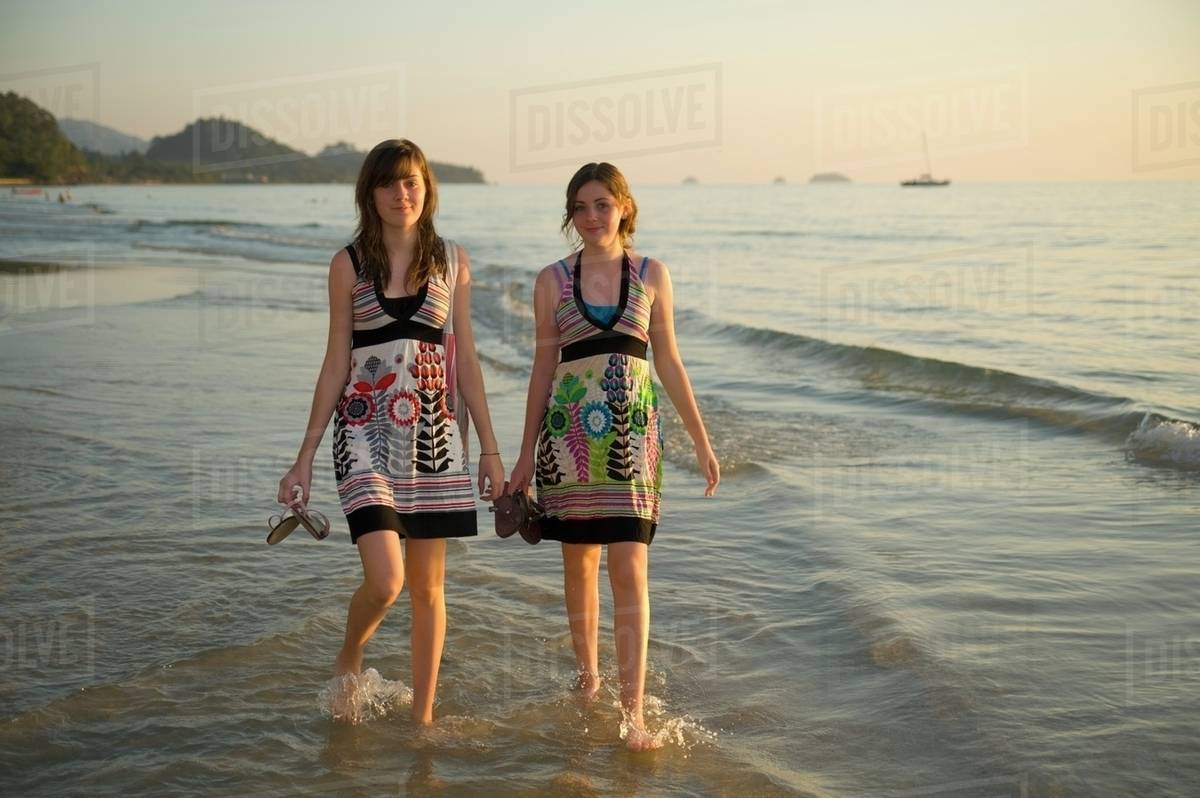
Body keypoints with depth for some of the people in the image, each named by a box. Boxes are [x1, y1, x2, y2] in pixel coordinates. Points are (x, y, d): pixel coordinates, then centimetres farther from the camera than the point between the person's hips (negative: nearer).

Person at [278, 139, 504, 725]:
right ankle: (348, 661, 17)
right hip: (367, 432, -2)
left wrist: (490, 448, 6)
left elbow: (464, 358, 9)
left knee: (427, 587, 6)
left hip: (434, 433, 2)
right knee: (386, 579, -14)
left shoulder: (451, 260, 6)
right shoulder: (349, 264, 1)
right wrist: (306, 455, 2)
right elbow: (336, 363, 4)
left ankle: (423, 715, 20)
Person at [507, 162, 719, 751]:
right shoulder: (552, 280, 4)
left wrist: (701, 442, 10)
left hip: (632, 433, -1)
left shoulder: (652, 274, 5)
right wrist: (526, 454, 9)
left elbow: (668, 360, 10)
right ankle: (588, 676, 31)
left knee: (630, 569, -9)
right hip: (569, 432, 1)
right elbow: (543, 368, 9)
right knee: (580, 563, 10)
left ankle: (633, 713, -9)